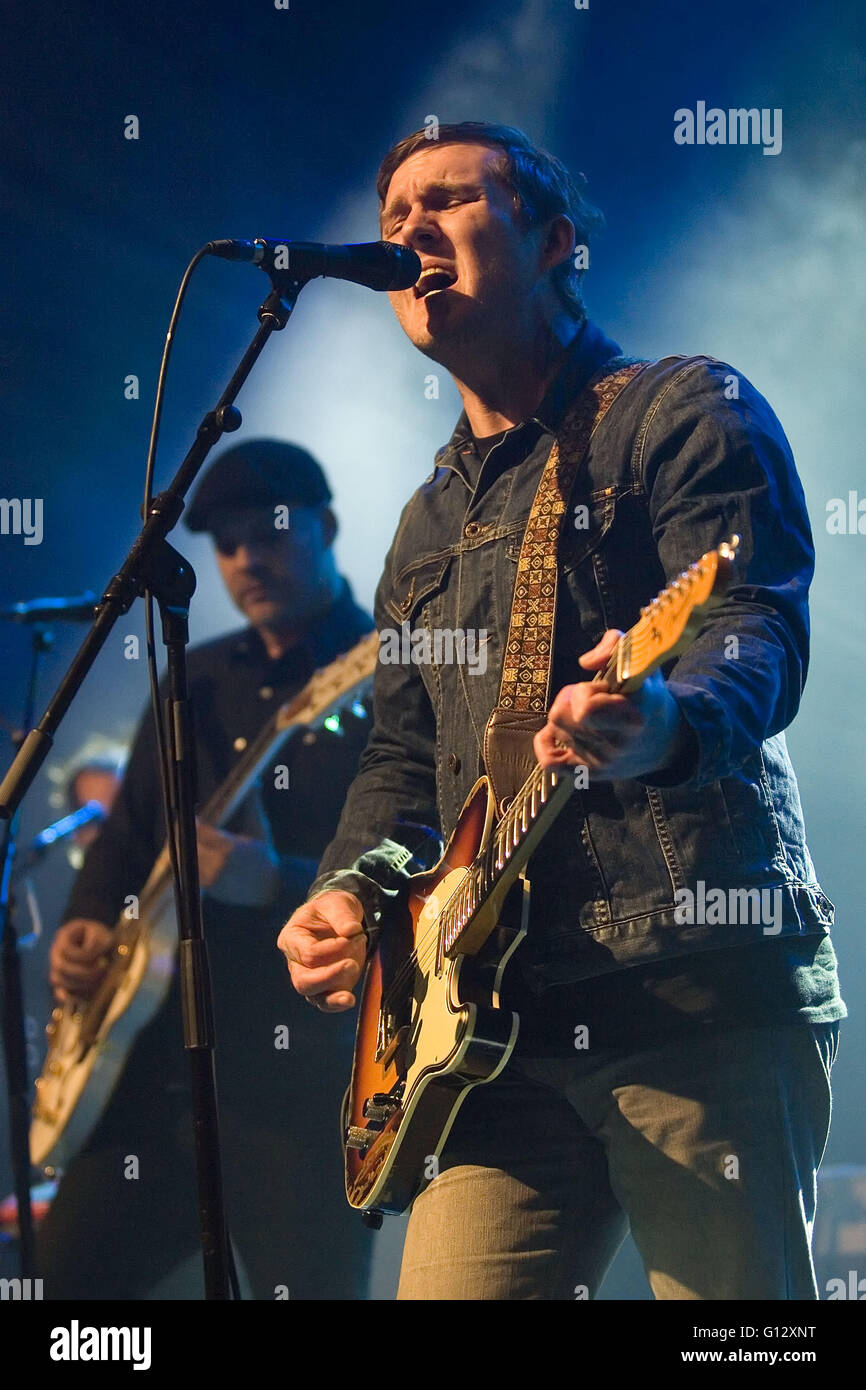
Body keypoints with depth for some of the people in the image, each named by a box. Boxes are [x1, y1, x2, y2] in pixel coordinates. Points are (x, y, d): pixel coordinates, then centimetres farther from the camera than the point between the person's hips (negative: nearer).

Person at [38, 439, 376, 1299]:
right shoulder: (198, 680, 16)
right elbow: (128, 833, 22)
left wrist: (276, 885, -26)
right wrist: (86, 925, 3)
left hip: (304, 1076, -6)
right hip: (156, 1059, 7)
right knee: (64, 1281, 5)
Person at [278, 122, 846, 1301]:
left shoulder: (682, 411, 3)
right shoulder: (431, 521, 26)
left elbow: (763, 634, -12)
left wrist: (667, 721, -35)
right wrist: (350, 888, 6)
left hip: (702, 993, -6)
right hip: (508, 1022, 7)